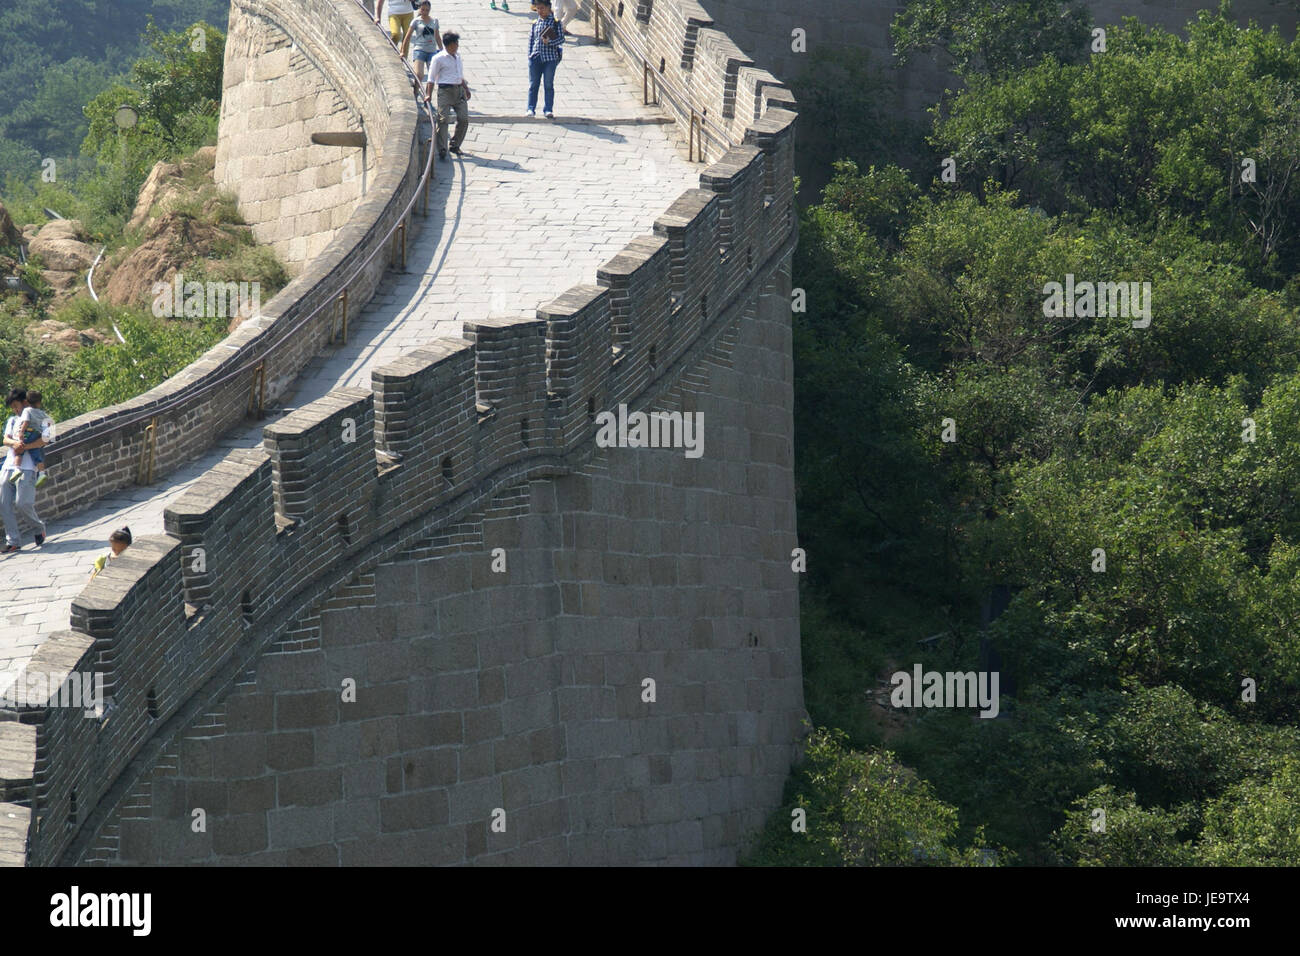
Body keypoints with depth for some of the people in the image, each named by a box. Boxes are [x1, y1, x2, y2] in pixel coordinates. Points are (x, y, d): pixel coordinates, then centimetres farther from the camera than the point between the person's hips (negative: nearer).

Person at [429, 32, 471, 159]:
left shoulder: (457, 57, 18)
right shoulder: (439, 59, -3)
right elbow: (432, 78, -2)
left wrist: (466, 89, 20)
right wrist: (429, 95, -9)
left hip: (459, 91, 7)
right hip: (445, 91, -6)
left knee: (464, 119, -2)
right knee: (443, 119, -12)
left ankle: (455, 145, 13)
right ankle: (442, 150, -15)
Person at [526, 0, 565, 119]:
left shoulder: (555, 22, 0)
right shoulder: (535, 23, 9)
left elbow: (561, 39, -2)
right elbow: (531, 39, 13)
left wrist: (550, 42, -19)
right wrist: (529, 55, 7)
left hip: (550, 58, -3)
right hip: (535, 58, 3)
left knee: (549, 85, 1)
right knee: (533, 84, 5)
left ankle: (548, 110, 6)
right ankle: (531, 109, 11)